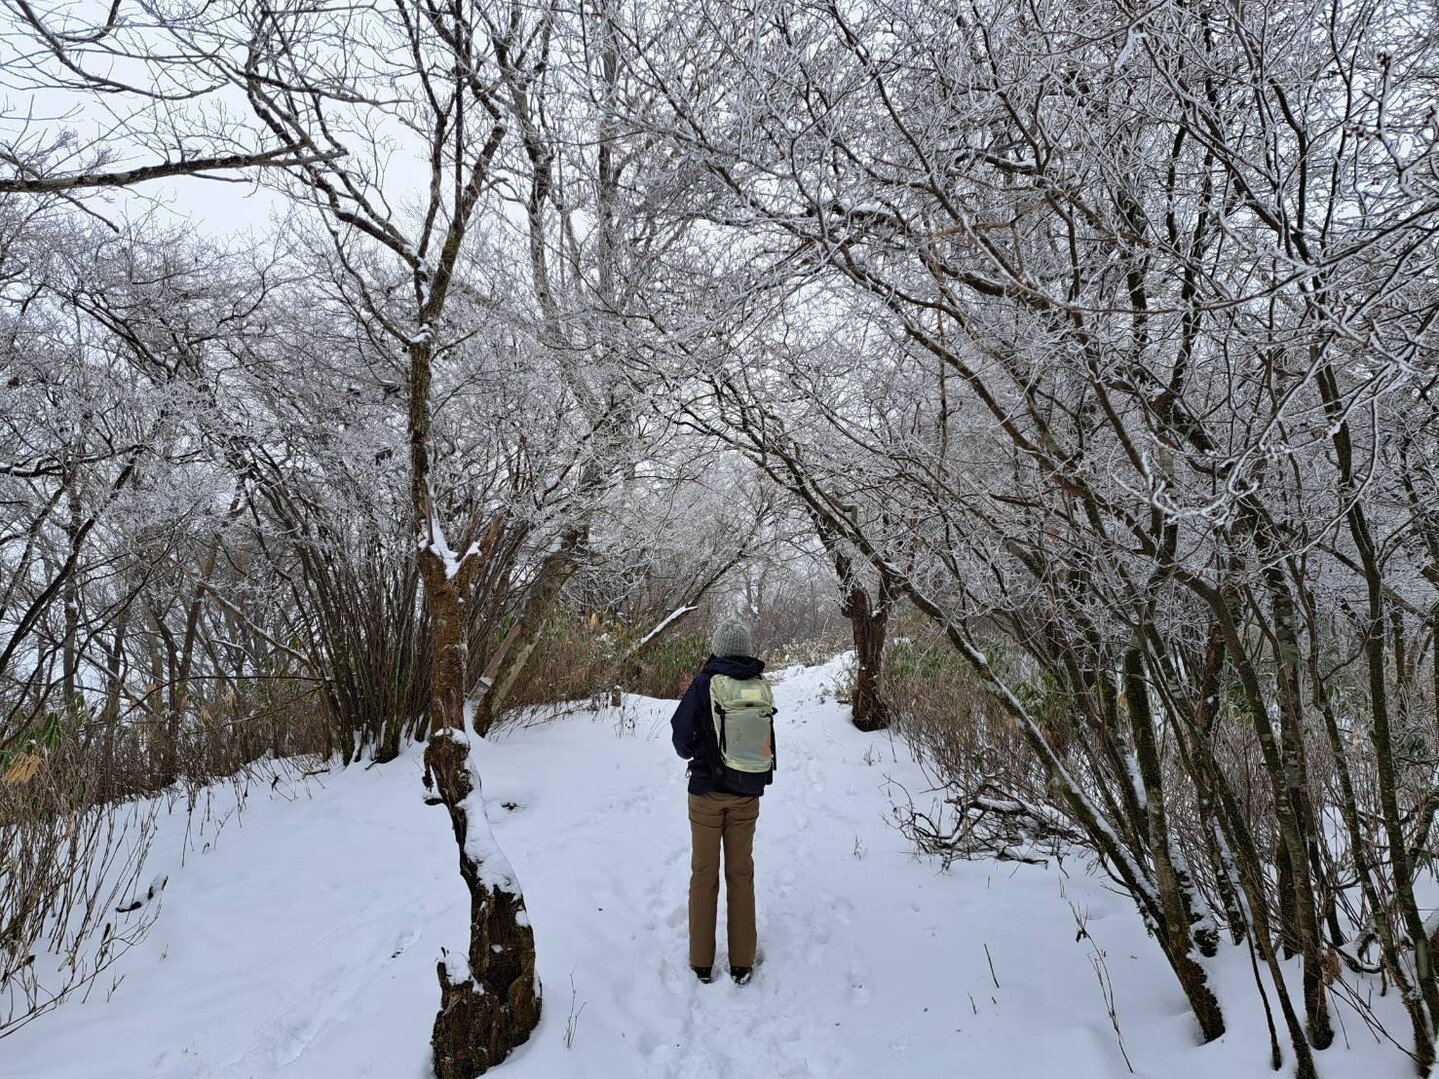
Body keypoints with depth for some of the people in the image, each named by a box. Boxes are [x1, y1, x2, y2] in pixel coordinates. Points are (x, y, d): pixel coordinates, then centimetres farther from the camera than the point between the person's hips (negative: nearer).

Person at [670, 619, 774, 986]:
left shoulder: (704, 684, -15)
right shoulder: (762, 687, -6)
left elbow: (681, 734, -10)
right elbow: (768, 739, 4)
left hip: (707, 792, -2)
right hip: (747, 794, 2)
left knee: (704, 873, 11)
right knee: (741, 873, 14)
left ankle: (702, 962, 20)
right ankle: (741, 963, 20)